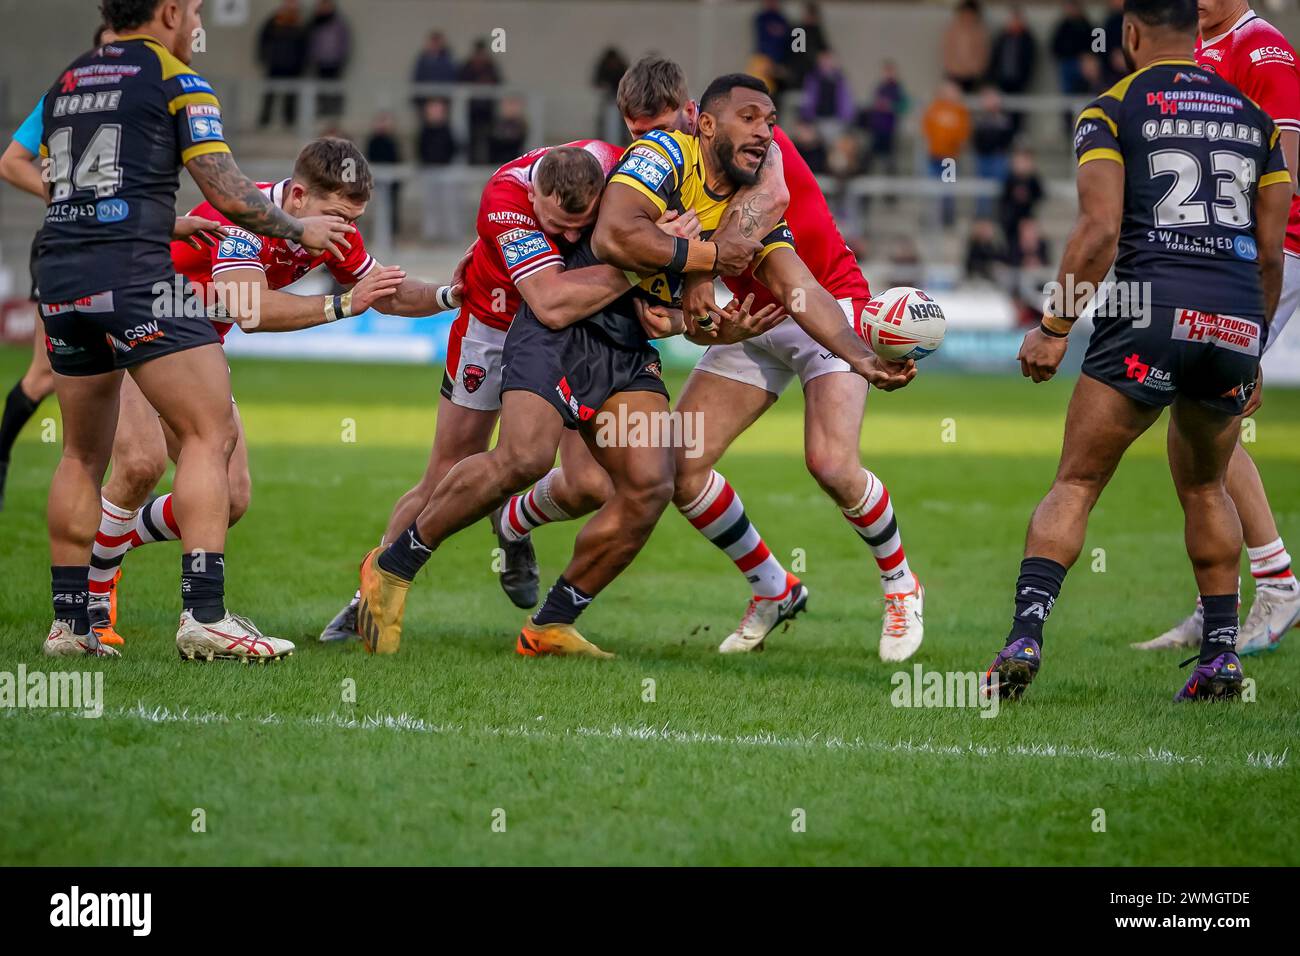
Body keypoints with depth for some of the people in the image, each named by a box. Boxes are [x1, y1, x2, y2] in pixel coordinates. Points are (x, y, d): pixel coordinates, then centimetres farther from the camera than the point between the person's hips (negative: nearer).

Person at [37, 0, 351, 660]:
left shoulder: (63, 84, 20)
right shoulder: (177, 83, 0)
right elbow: (226, 191, -5)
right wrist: (299, 230, 12)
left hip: (58, 277, 7)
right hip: (133, 276, -7)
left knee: (83, 456, 17)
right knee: (209, 435, -4)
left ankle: (67, 622, 15)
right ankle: (204, 616, -15)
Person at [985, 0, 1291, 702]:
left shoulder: (1112, 110, 4)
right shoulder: (1253, 117, 18)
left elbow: (1099, 231, -8)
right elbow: (1272, 253, 17)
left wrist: (1054, 329, -2)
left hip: (1152, 311, -4)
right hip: (1237, 322, 4)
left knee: (1076, 484, 1)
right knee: (1205, 487, 23)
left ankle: (1024, 638, -15)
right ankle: (1222, 657, 16)